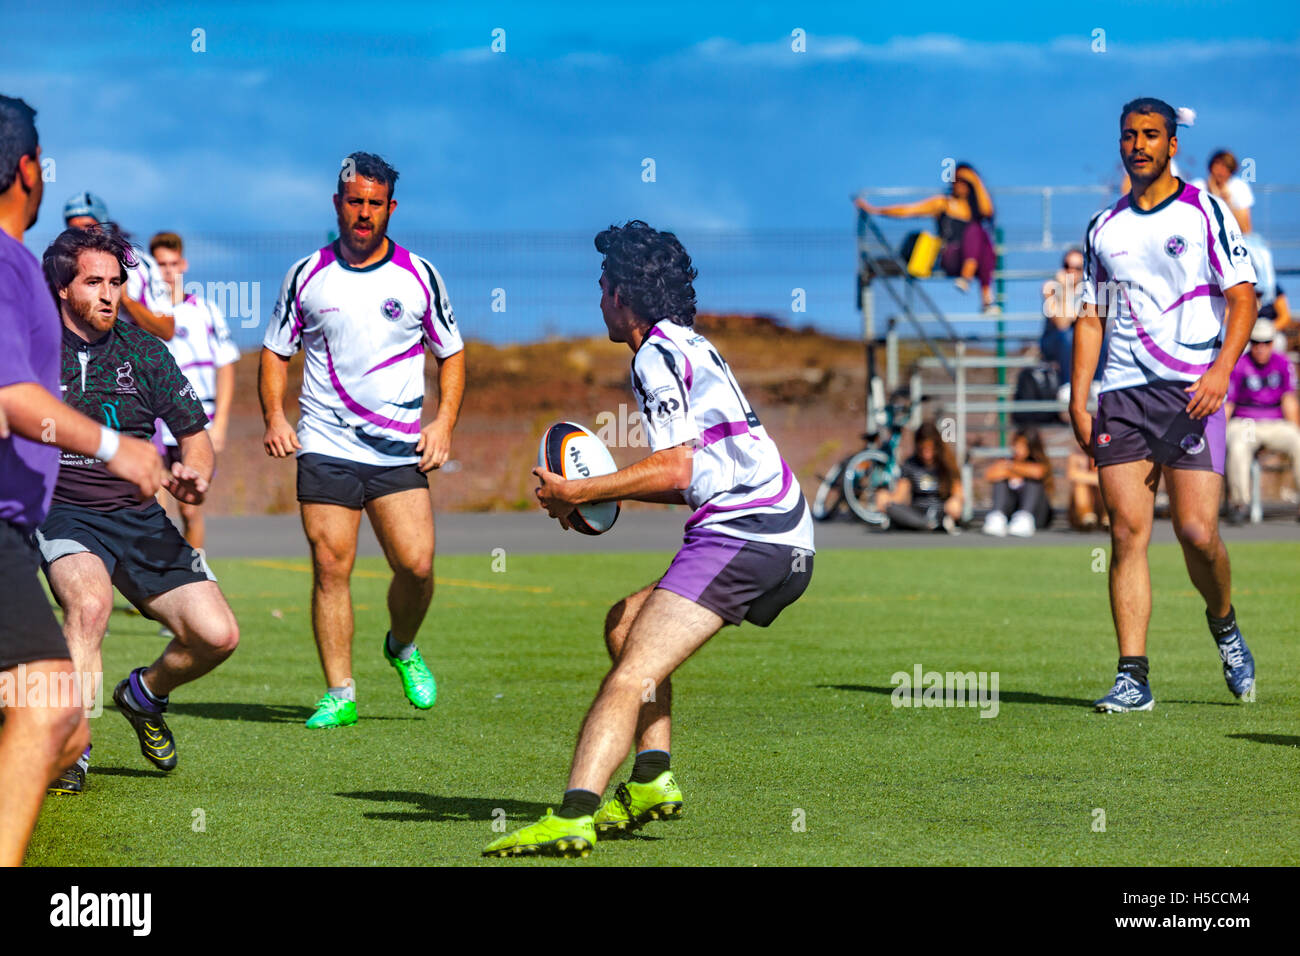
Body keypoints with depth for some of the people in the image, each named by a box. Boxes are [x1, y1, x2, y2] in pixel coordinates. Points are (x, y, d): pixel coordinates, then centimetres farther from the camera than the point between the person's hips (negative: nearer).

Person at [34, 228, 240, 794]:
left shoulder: (142, 350, 5)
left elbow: (194, 433, 10)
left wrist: (192, 475, -12)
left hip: (140, 517, 4)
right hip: (63, 514, -4)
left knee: (217, 635, -9)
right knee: (90, 600, -37)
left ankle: (144, 696, 24)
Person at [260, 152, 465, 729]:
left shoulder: (418, 276, 5)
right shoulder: (307, 276, 5)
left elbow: (451, 352, 13)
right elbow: (276, 351, 13)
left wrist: (444, 422, -1)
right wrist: (274, 416, -3)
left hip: (399, 452, 0)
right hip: (325, 447, 0)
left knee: (416, 563, -10)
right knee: (330, 568, -6)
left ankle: (403, 648, 21)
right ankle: (339, 695, 1)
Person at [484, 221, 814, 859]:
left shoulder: (658, 354, -5)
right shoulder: (689, 346, 26)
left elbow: (675, 470, -15)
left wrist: (579, 493, -9)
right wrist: (605, 493, 23)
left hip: (741, 536, -10)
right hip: (786, 544, 10)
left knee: (633, 673, -19)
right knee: (627, 620, 23)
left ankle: (573, 816, -35)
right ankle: (651, 781, 10)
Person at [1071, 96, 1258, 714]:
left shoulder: (1205, 211, 4)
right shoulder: (1104, 228, 16)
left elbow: (1242, 298, 0)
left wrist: (1221, 369, -15)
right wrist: (1078, 401, 9)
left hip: (1192, 390, -3)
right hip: (1121, 392, 3)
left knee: (1196, 531, -11)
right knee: (1127, 533, -6)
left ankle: (1224, 625, 19)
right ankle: (1133, 677, -6)